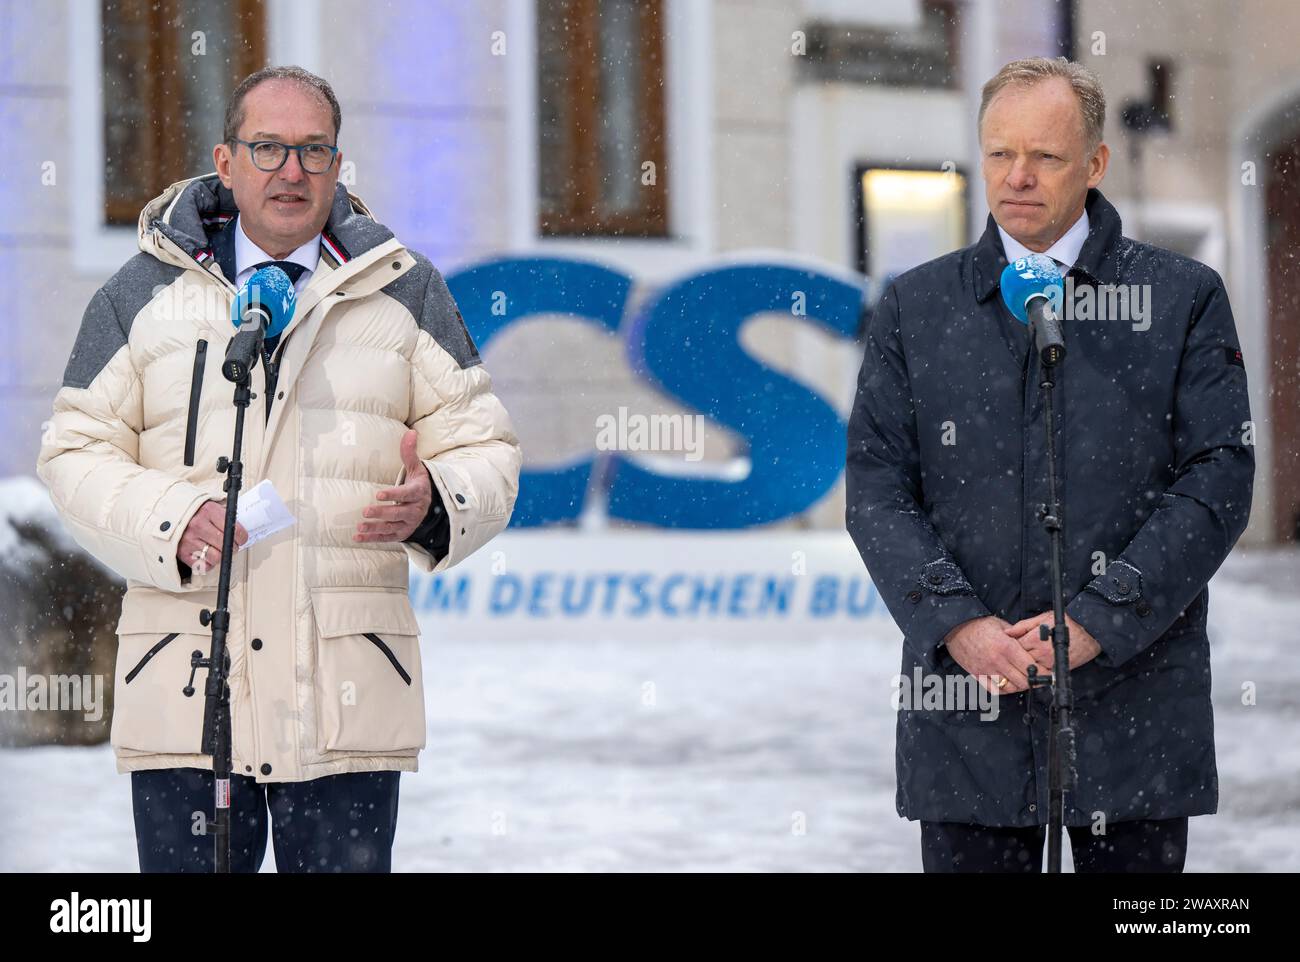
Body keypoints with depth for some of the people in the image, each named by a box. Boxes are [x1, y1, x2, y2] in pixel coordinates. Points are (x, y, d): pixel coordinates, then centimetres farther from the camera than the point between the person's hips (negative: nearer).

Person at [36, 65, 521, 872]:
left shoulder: (403, 292, 10)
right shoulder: (144, 295, 9)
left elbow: (482, 450, 11)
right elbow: (77, 454, 7)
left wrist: (435, 506, -13)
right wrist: (169, 522, -13)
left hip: (348, 695, 0)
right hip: (184, 689, 0)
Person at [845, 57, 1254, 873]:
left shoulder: (1184, 299, 4)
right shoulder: (915, 308, 9)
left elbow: (1219, 480, -2)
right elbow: (877, 489, 5)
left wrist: (1097, 622, -12)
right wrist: (958, 624, -10)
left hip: (1134, 700, -1)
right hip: (967, 709, 1)